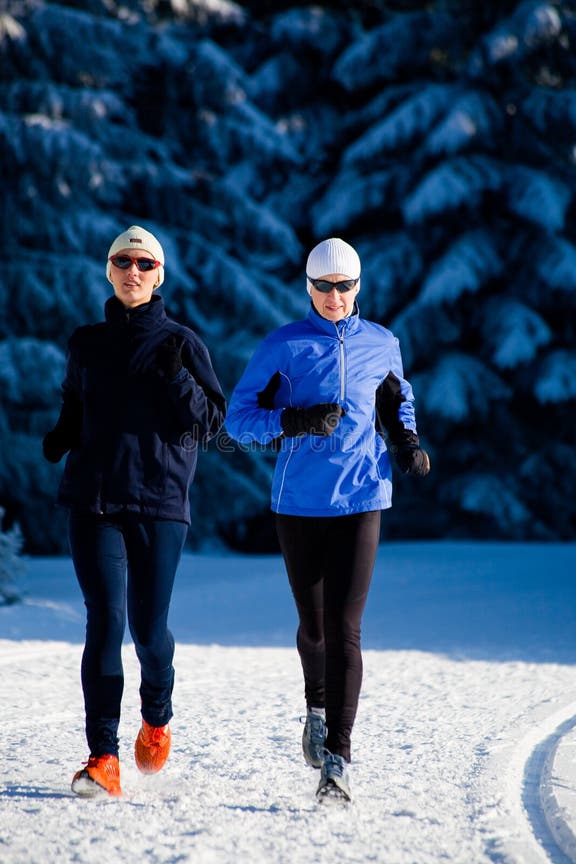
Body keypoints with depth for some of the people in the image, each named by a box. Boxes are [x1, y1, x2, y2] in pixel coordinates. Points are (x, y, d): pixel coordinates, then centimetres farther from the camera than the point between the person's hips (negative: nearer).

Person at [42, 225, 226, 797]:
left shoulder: (181, 343, 5)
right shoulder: (86, 344, 13)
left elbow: (210, 422, 0)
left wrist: (176, 375, -15)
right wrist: (59, 440, 2)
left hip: (159, 502, -1)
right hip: (93, 500, 1)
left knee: (149, 627, -1)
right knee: (105, 620, -10)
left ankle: (157, 717, 30)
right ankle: (102, 757, -8)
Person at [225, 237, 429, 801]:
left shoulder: (381, 345, 8)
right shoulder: (282, 346, 1)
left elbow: (398, 404, 26)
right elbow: (238, 419, -1)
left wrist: (408, 443, 6)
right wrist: (295, 421, -18)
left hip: (361, 499, 0)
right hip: (299, 501, 0)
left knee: (344, 628, -11)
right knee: (313, 625, 11)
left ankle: (336, 758, -13)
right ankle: (318, 707, 43)